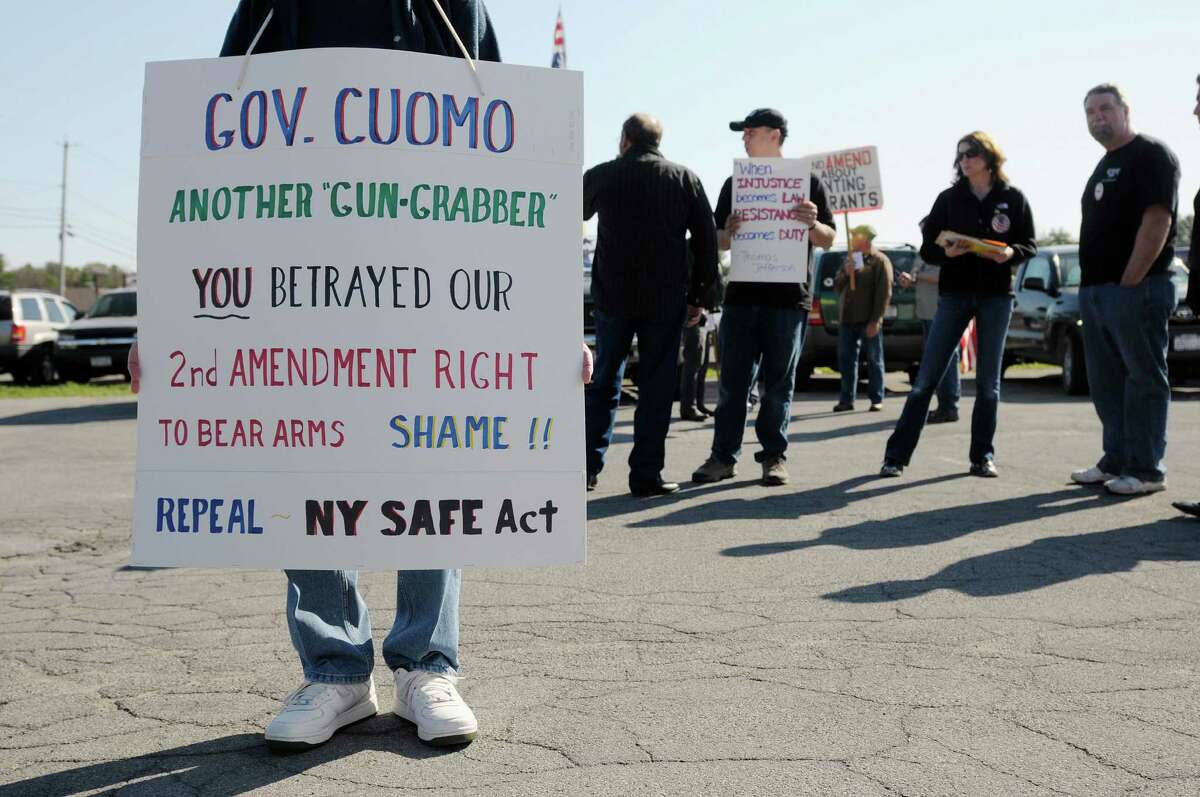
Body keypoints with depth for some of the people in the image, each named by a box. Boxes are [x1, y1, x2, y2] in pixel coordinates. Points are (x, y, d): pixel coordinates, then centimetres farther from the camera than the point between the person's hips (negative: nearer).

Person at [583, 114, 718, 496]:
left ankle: (588, 467, 13)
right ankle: (646, 475, 3)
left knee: (603, 381, 13)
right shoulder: (685, 179, 4)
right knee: (656, 386, 4)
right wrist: (698, 295, 7)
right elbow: (706, 240, 2)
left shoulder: (600, 176, 3)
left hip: (613, 296, 1)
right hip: (666, 300, 0)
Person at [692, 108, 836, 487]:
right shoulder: (734, 184, 12)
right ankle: (724, 456, 6)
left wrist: (812, 224, -17)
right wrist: (729, 233, -9)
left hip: (788, 298, -2)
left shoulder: (807, 181, 5)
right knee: (733, 380, 2)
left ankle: (774, 456, 10)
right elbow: (719, 242, 14)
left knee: (778, 382, 2)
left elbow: (828, 241, 4)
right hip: (741, 295, 3)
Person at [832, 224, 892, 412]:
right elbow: (837, 287, 17)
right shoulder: (849, 259, 17)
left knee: (874, 360, 2)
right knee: (846, 360, 5)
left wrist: (875, 321, -18)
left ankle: (877, 400, 8)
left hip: (868, 320, -6)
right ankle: (847, 399, 10)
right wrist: (845, 274, -4)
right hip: (846, 319, 6)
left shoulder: (879, 261, -3)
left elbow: (884, 293, -10)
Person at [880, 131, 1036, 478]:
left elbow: (1029, 245, 5)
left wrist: (1010, 253, -16)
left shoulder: (1013, 198, 3)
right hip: (954, 294, 0)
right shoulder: (949, 198, 4)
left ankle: (982, 456, 15)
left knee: (988, 381, 6)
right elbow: (927, 248, 3)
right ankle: (896, 455, -1)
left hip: (996, 296, 0)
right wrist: (946, 252, -18)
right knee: (926, 378, -3)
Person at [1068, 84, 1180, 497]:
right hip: (1096, 290, 9)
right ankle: (1116, 462, 19)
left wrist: (1130, 283, -19)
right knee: (1106, 382, 11)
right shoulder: (1104, 167, 21)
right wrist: (1088, 287, 14)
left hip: (1136, 288, -9)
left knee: (1144, 379, -5)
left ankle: (1145, 470, -1)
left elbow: (1157, 221, -16)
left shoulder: (1151, 156, -6)